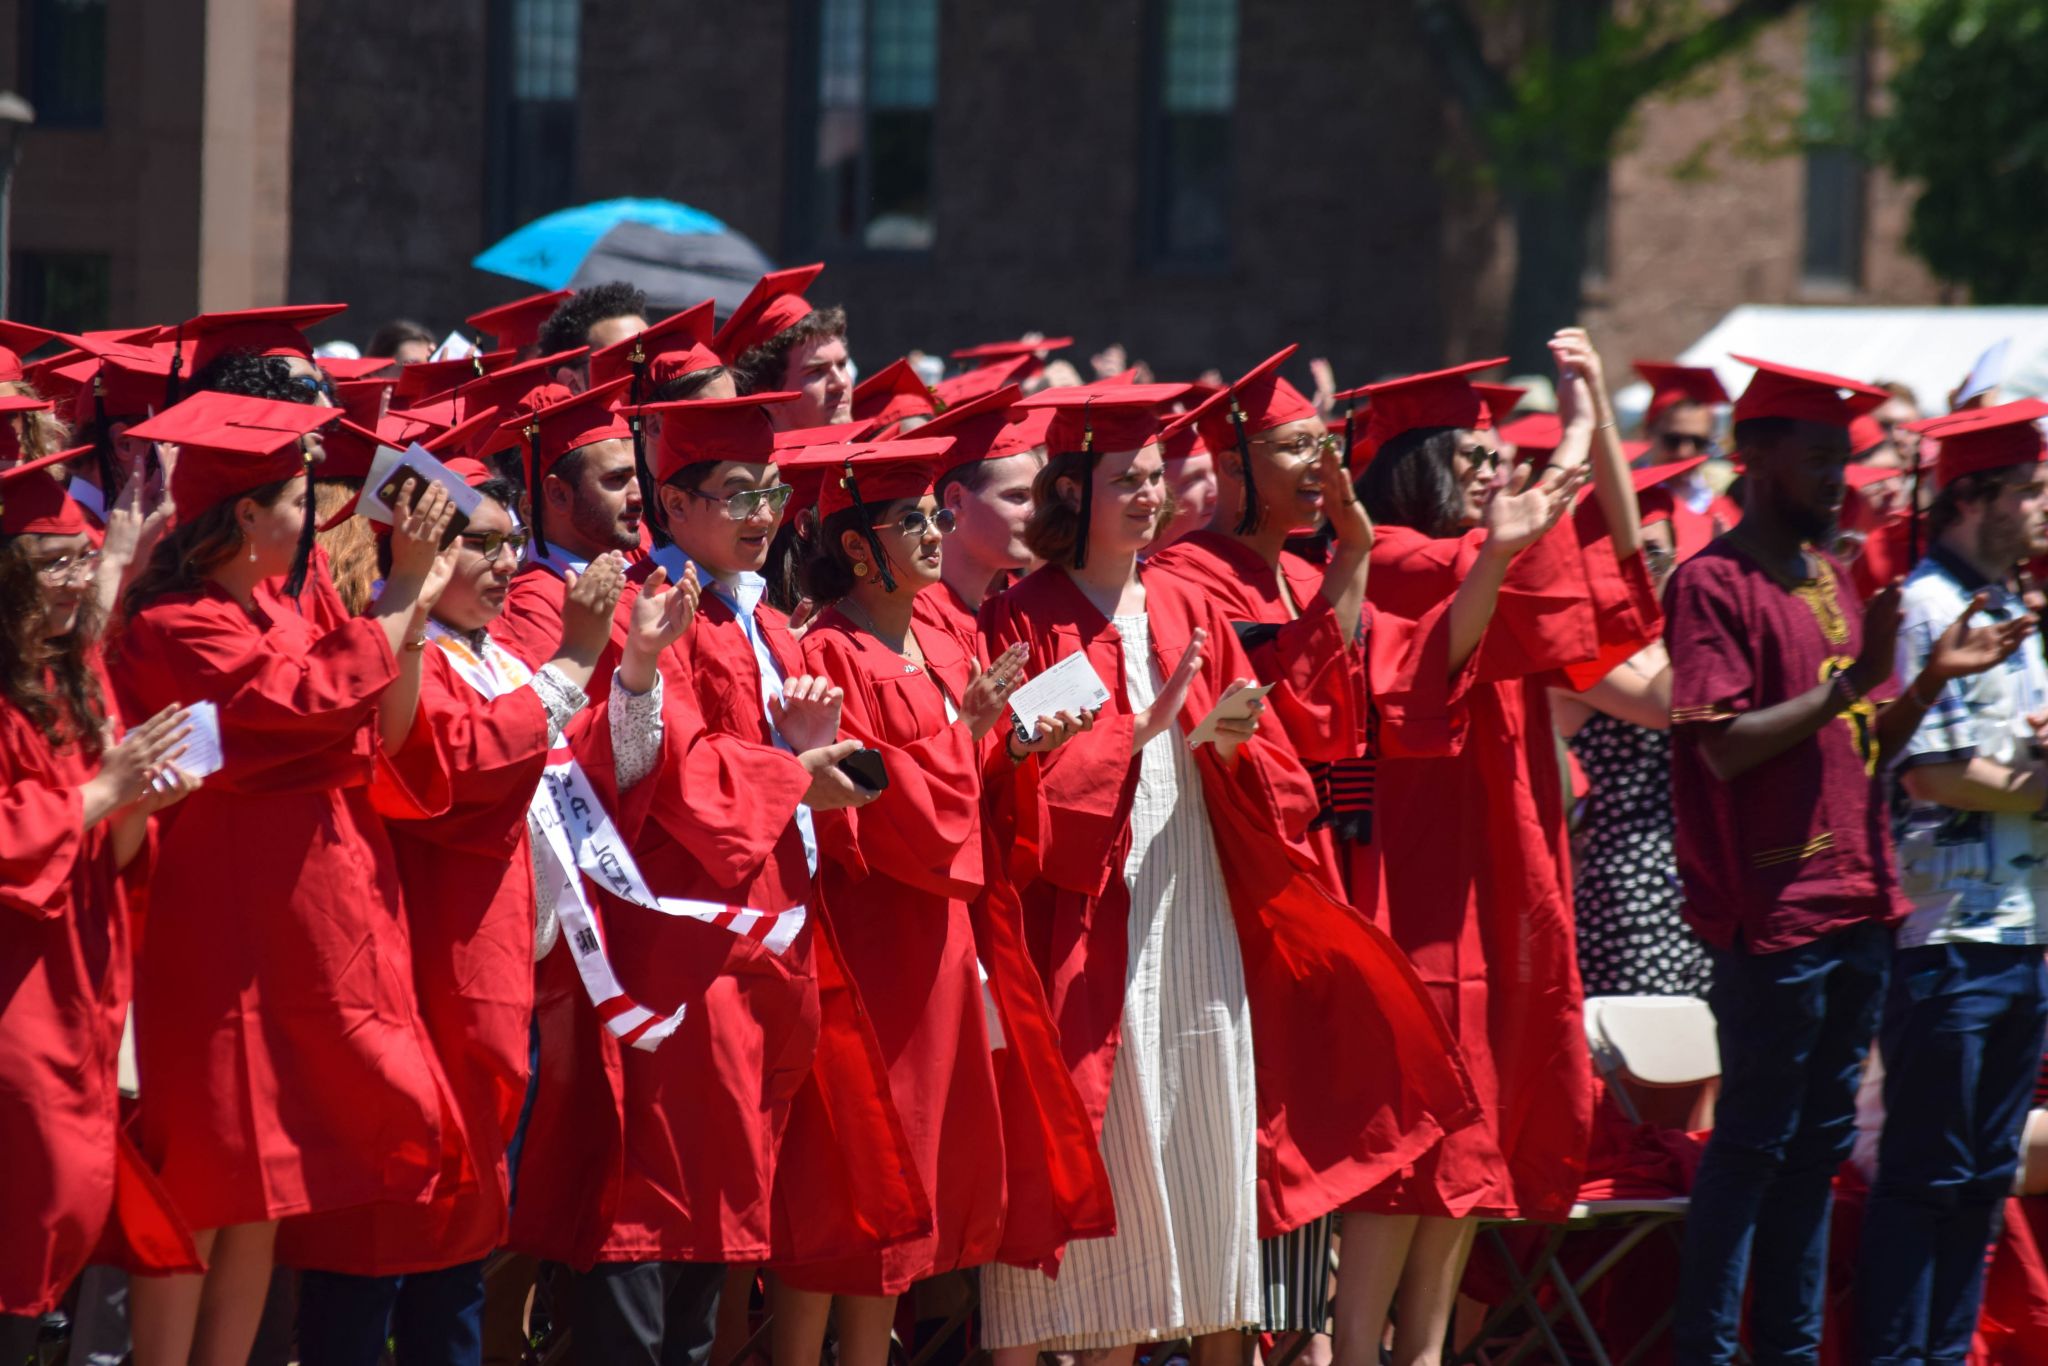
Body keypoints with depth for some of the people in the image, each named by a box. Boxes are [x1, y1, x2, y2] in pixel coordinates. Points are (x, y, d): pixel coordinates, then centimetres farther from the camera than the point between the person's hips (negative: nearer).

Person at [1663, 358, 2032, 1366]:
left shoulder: (1832, 580, 17)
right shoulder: (1713, 584, -8)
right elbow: (1726, 746, -17)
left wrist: (1930, 680, 2)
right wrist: (1847, 683, -20)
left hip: (1856, 904, 8)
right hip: (1771, 913, -8)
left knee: (1819, 1141, 10)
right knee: (1753, 1140, -6)